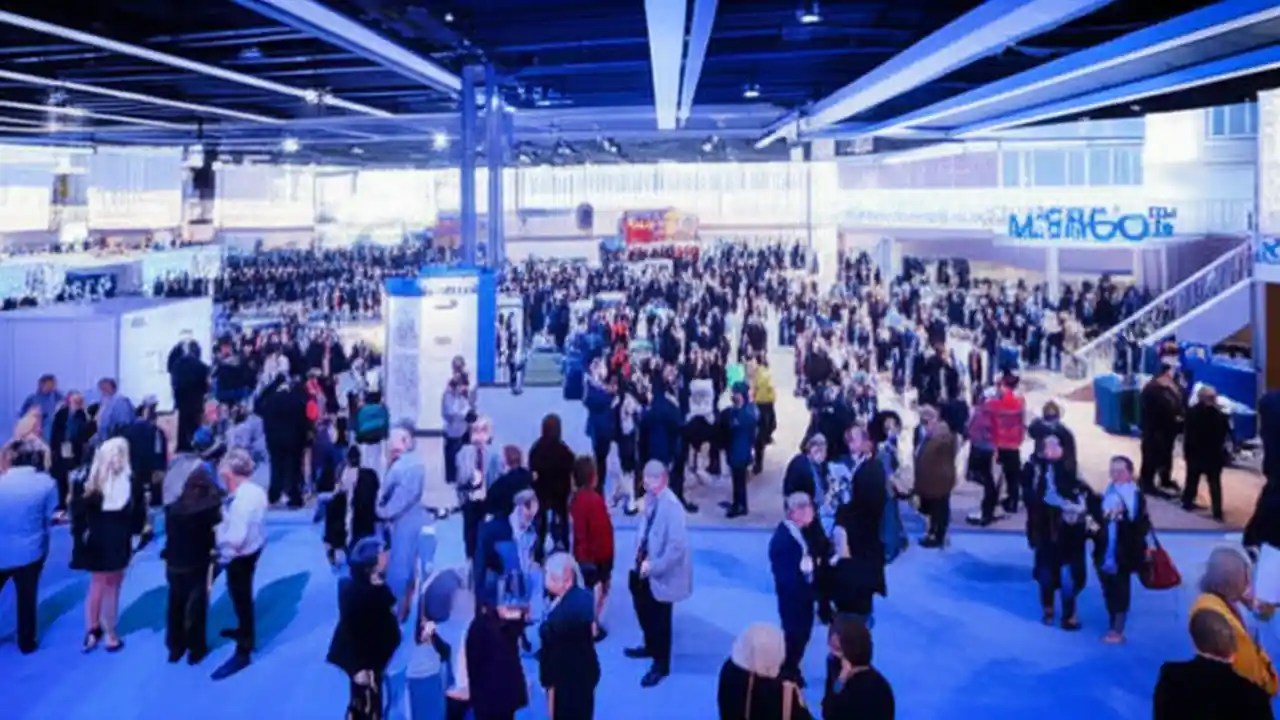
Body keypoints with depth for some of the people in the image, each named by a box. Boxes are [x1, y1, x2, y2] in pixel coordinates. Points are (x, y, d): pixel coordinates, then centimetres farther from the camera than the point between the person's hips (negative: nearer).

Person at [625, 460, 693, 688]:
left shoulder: (671, 505, -28)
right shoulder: (650, 498, -3)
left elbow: (677, 546, -30)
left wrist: (653, 566, -24)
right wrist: (639, 556, 1)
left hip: (661, 574, -8)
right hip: (644, 567, 8)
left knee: (659, 619, 9)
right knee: (643, 609, 26)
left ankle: (661, 665, 29)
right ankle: (651, 646, 51)